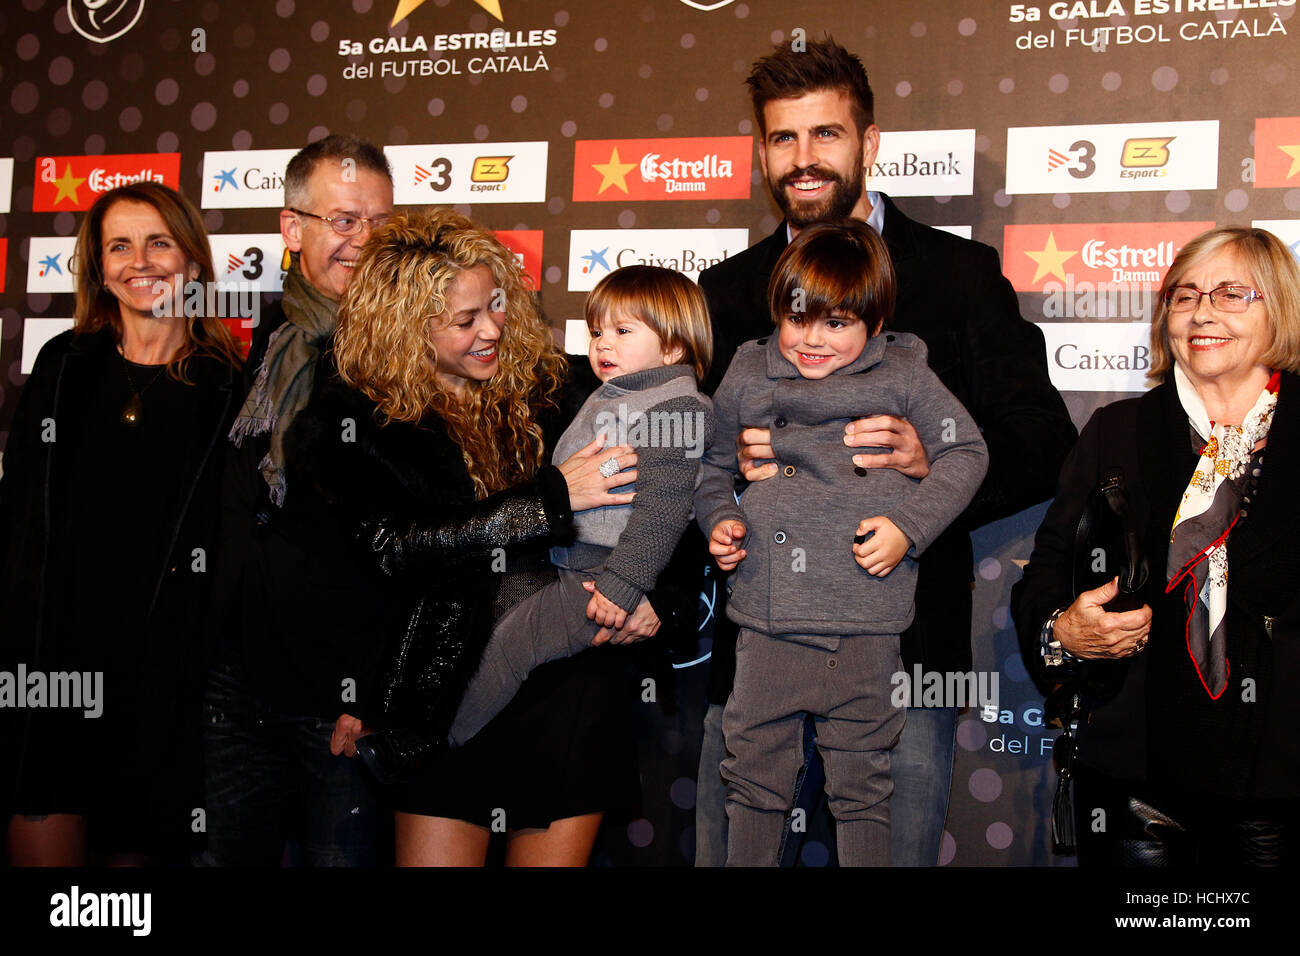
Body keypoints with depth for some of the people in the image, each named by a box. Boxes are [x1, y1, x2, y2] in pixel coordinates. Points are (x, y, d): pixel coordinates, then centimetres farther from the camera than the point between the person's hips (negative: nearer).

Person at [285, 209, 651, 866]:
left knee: (552, 856, 10)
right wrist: (551, 497, -18)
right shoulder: (352, 422, -4)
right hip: (449, 687, -2)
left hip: (570, 683, 2)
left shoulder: (541, 386, 3)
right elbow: (393, 548, -17)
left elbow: (626, 503, 11)